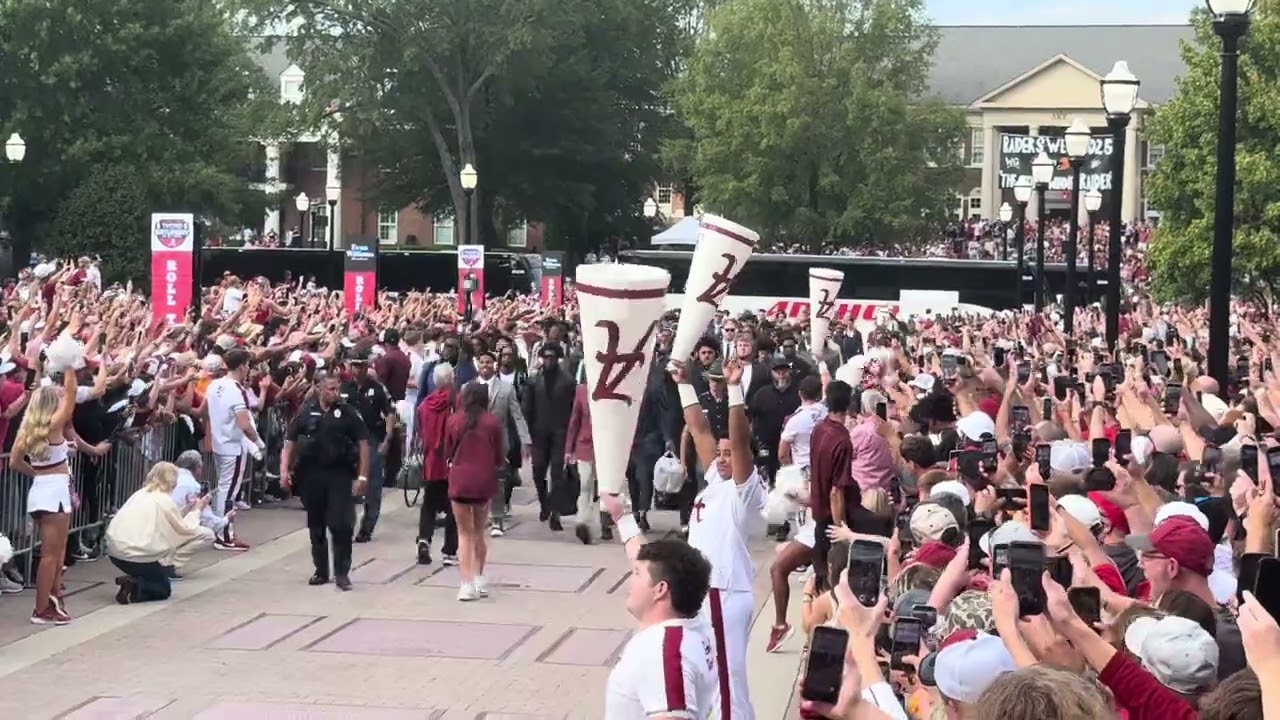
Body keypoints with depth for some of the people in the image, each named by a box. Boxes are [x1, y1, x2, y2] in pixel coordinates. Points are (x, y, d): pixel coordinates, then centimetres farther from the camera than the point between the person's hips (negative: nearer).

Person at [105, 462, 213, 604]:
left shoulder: (141, 494, 14)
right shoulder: (164, 500, -6)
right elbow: (185, 529, 4)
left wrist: (186, 509, 26)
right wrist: (196, 511, 19)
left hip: (115, 551, 7)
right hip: (136, 556, -7)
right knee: (163, 589, 13)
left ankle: (133, 582, 6)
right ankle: (135, 587, -12)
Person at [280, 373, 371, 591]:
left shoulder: (347, 413, -1)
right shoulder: (306, 413, 3)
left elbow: (363, 444, -1)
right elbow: (290, 442, 5)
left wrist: (362, 476, -7)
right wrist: (285, 470, -7)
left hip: (340, 475, -2)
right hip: (311, 475, 2)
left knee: (342, 525, -8)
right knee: (316, 526, 11)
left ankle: (342, 573, 0)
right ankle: (321, 571, 22)